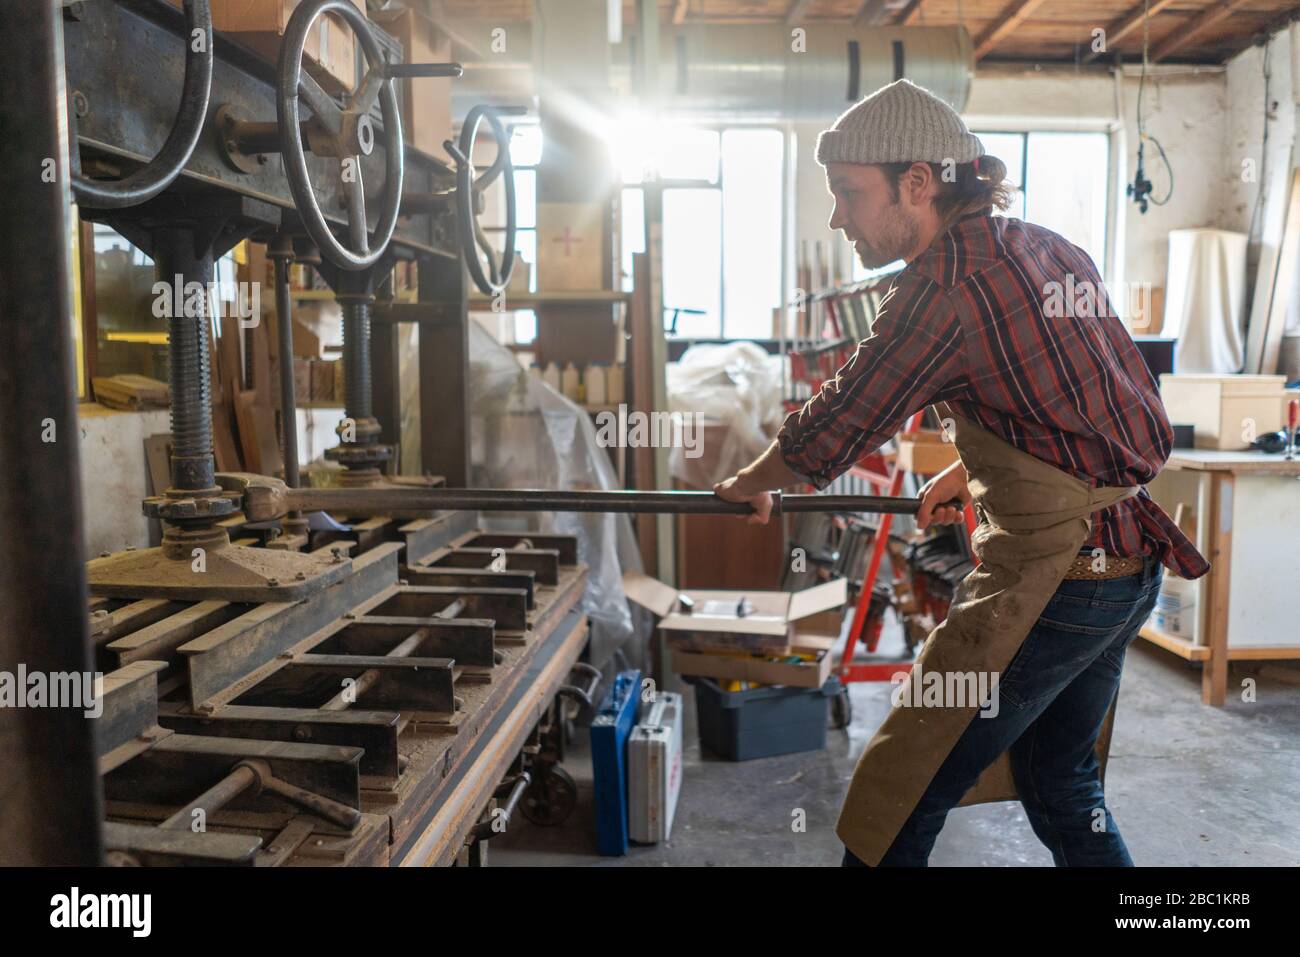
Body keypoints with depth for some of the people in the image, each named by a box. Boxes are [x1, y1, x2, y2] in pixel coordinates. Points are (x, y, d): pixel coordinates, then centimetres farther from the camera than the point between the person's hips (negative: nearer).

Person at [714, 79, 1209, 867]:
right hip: (1132, 569, 9)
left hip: (1046, 582, -9)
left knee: (893, 811, 0)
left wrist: (751, 484, 7)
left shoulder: (949, 280, -16)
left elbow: (836, 427, -11)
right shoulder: (1055, 254, 9)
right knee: (1061, 784, 25)